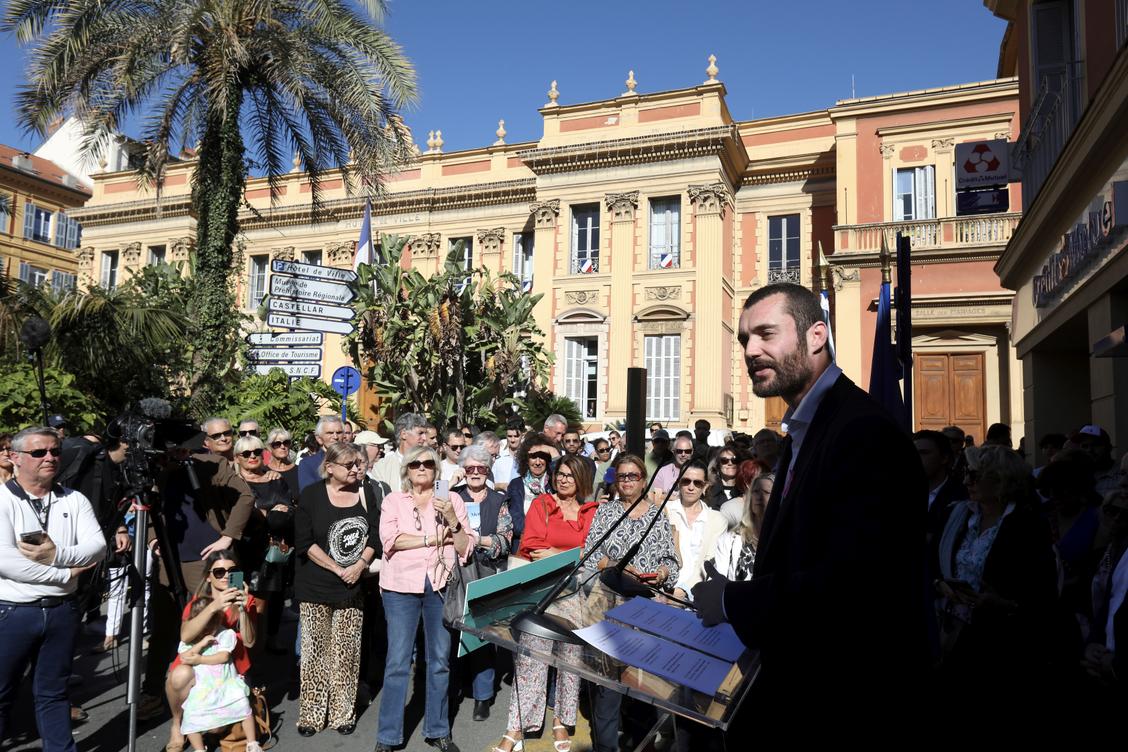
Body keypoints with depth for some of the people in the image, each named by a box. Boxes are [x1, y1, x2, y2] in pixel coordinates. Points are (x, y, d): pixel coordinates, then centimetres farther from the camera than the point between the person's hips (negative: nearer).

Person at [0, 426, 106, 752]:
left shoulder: (75, 500, 4)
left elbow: (98, 547, -5)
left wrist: (57, 555, -21)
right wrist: (66, 574, -16)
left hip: (63, 610, 3)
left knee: (53, 692, 17)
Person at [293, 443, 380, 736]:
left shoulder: (367, 494, 2)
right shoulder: (311, 495, -5)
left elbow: (375, 537, 4)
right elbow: (304, 542, -9)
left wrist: (360, 564, -11)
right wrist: (338, 569, -12)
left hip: (353, 588, 2)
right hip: (316, 588, -2)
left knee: (346, 654, 6)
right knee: (315, 651, 5)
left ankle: (343, 713, 19)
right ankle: (311, 714, 17)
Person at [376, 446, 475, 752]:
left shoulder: (452, 499, 6)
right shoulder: (393, 500, 5)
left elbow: (466, 547, 1)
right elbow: (389, 538, -11)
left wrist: (453, 520, -15)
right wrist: (431, 538, -10)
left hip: (441, 585, 2)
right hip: (402, 584, -1)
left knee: (440, 659, 9)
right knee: (398, 661, 1)